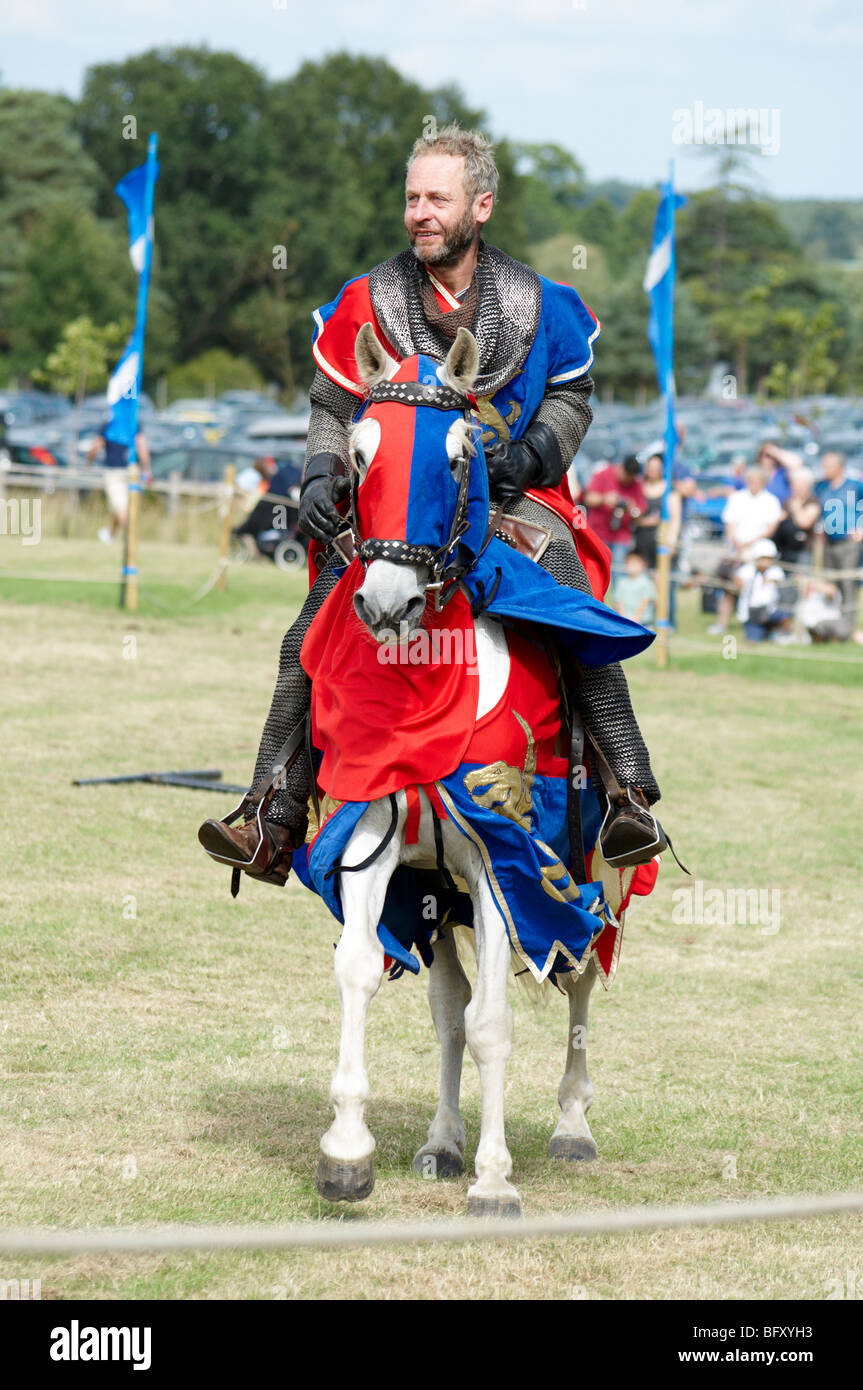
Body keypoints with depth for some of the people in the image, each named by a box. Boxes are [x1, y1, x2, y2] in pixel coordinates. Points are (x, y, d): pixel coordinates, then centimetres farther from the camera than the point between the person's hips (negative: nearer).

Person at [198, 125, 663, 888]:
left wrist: (529, 454, -10)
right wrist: (322, 477, -11)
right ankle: (273, 826, -14)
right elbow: (332, 408, 9)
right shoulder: (365, 304, 3)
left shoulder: (538, 304, 4)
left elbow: (571, 398, 11)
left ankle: (631, 794, -21)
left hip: (512, 492, -1)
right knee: (308, 642, -17)